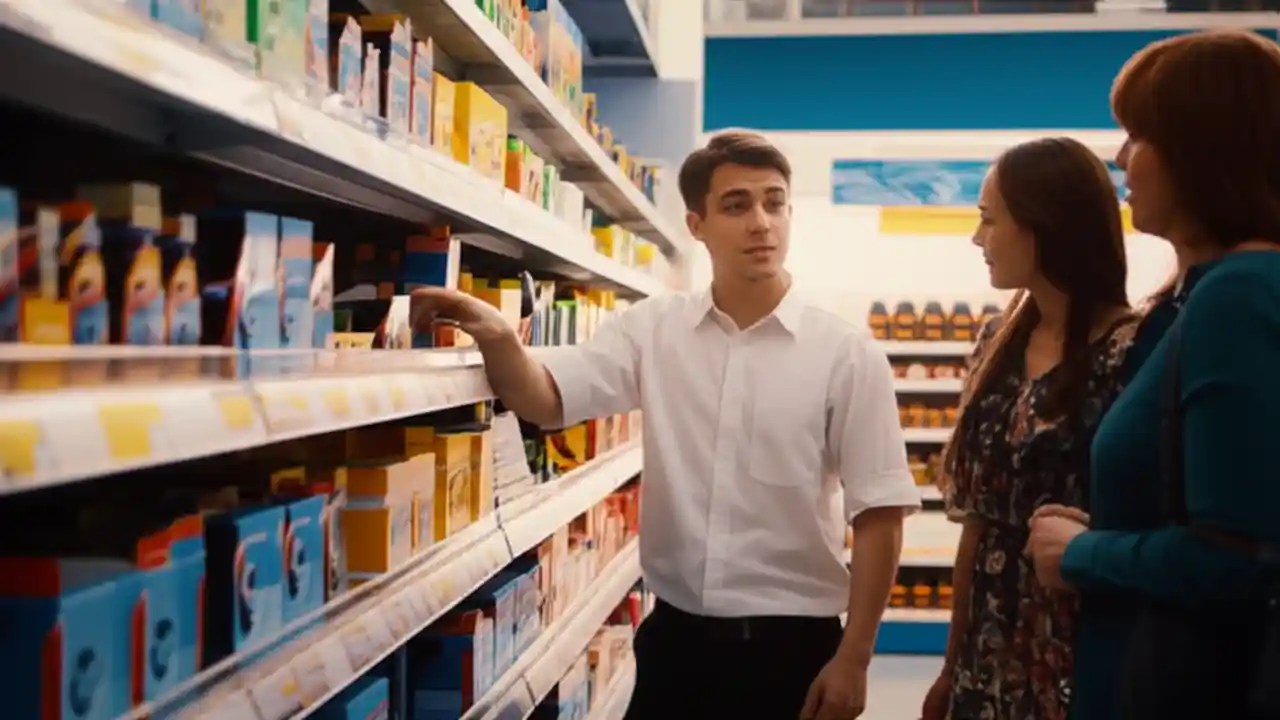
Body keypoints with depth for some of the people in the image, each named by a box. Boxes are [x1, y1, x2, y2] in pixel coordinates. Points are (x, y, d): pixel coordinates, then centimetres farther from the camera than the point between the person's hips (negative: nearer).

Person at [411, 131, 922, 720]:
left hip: (792, 644, -2)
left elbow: (878, 516, -6)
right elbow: (544, 401, -9)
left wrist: (852, 659, -8)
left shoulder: (847, 353, -7)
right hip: (674, 636, 2)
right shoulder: (654, 329, 1)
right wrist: (496, 337, -29)